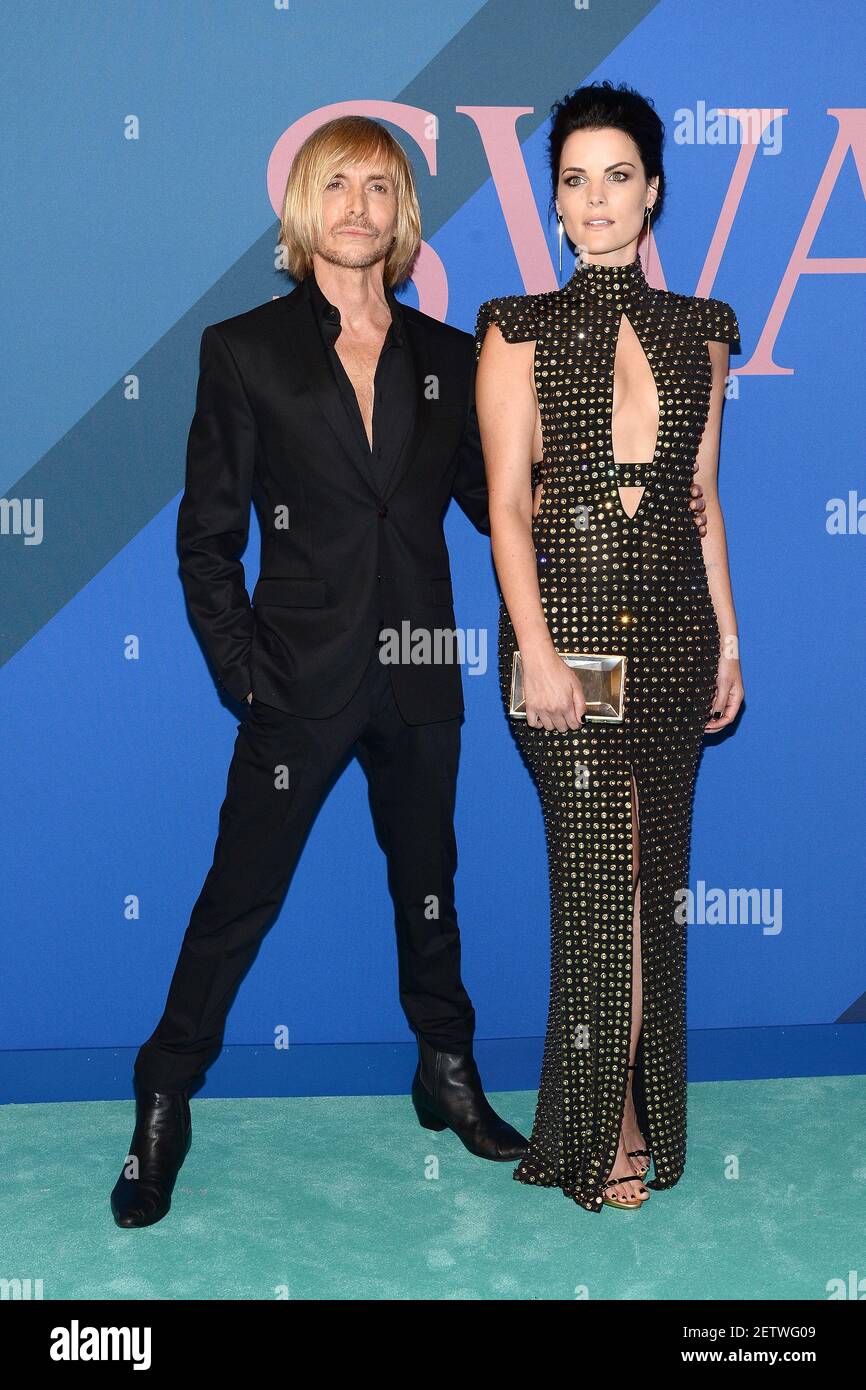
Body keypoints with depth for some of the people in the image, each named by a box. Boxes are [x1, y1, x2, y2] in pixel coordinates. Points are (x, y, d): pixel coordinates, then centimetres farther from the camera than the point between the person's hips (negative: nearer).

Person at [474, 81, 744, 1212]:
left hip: (675, 622, 4)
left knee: (647, 870, 7)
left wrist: (728, 639, 10)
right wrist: (535, 649, -14)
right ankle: (613, 1128, 11)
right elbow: (505, 504, -4)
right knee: (606, 866, -4)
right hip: (567, 611, -3)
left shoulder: (699, 332, 13)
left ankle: (622, 1109, 23)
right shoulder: (521, 331, 3)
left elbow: (704, 500, 15)